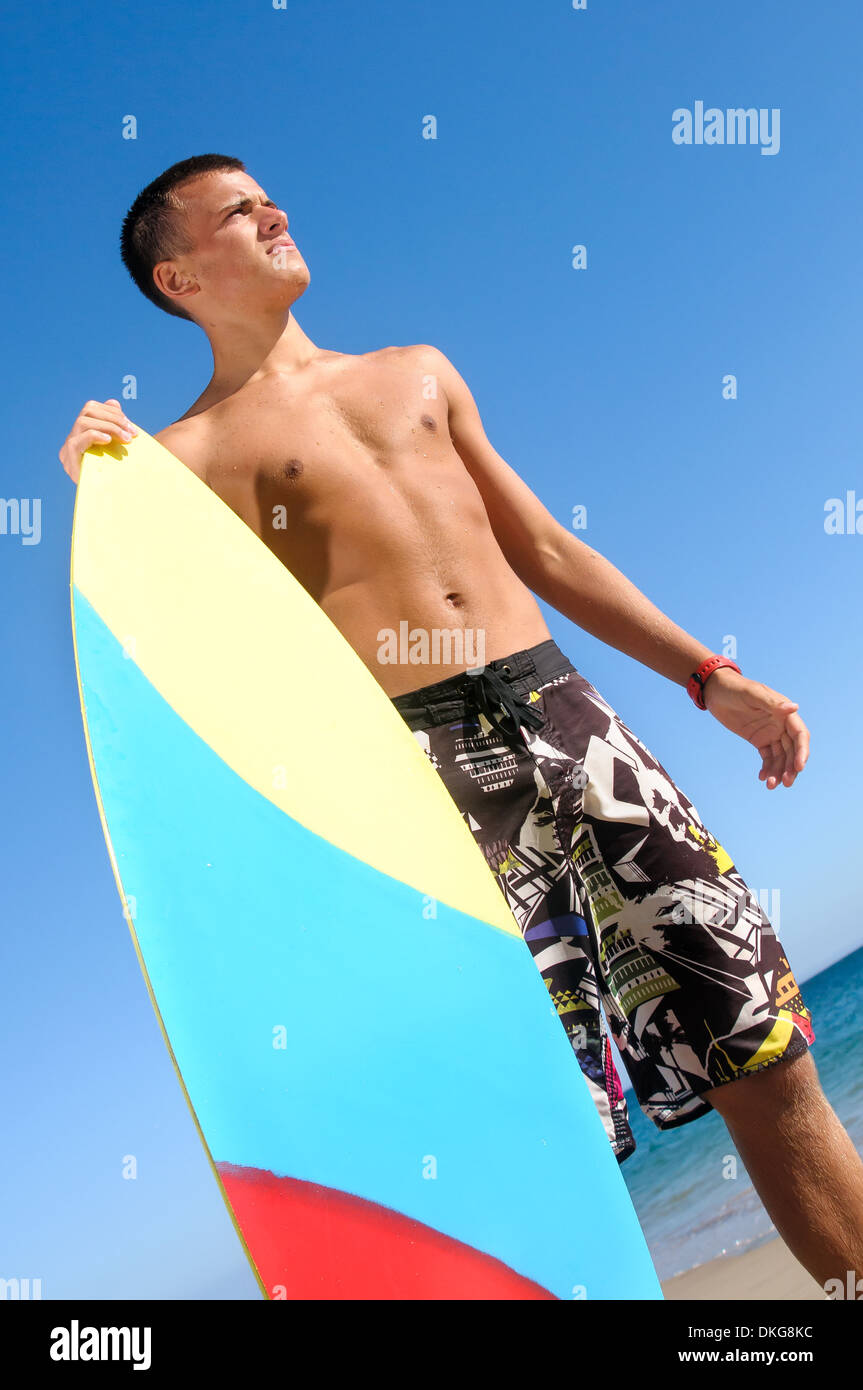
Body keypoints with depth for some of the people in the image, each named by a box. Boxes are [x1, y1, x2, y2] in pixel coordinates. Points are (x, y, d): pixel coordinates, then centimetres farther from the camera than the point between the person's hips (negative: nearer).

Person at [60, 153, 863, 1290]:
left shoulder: (418, 370, 22)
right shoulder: (187, 453, 8)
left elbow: (543, 548, 21)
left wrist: (709, 677, 17)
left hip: (559, 709, 5)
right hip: (416, 761, -4)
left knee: (761, 1039, 4)